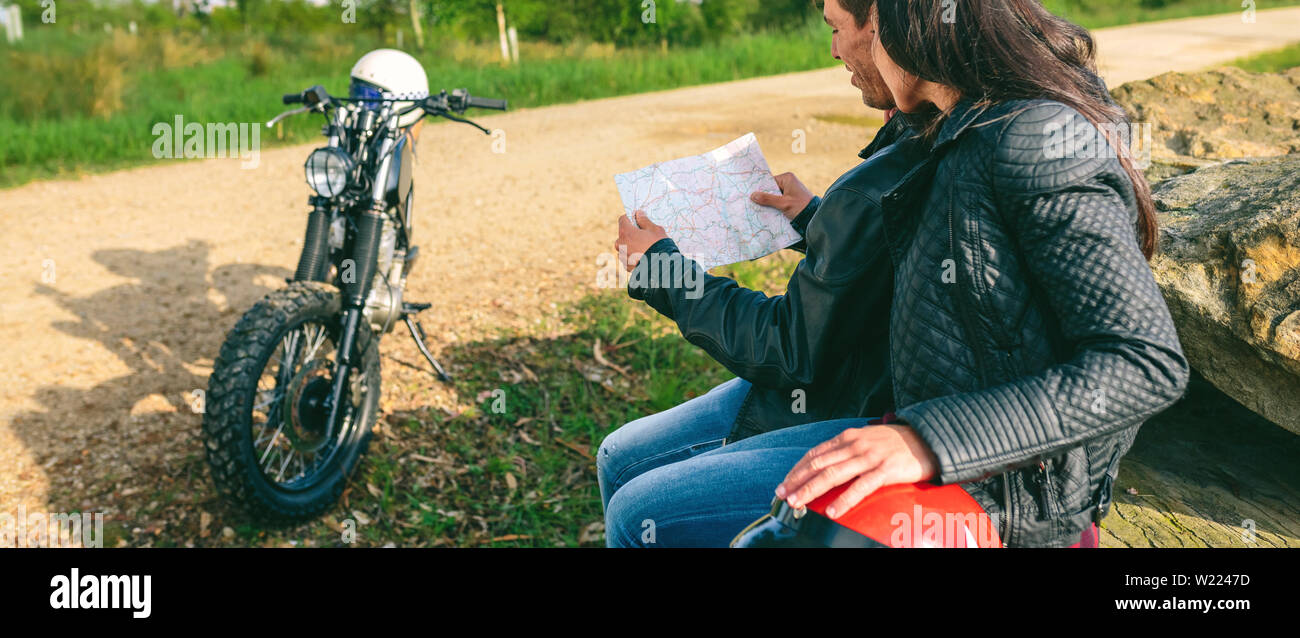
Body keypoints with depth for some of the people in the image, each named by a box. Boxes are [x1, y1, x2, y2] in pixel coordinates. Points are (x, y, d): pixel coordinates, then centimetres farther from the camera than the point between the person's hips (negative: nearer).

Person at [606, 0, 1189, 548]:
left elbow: (1149, 365, -25)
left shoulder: (1038, 139, -20)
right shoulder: (965, 136, 10)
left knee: (639, 514, -8)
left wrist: (929, 440, -32)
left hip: (990, 494, -9)